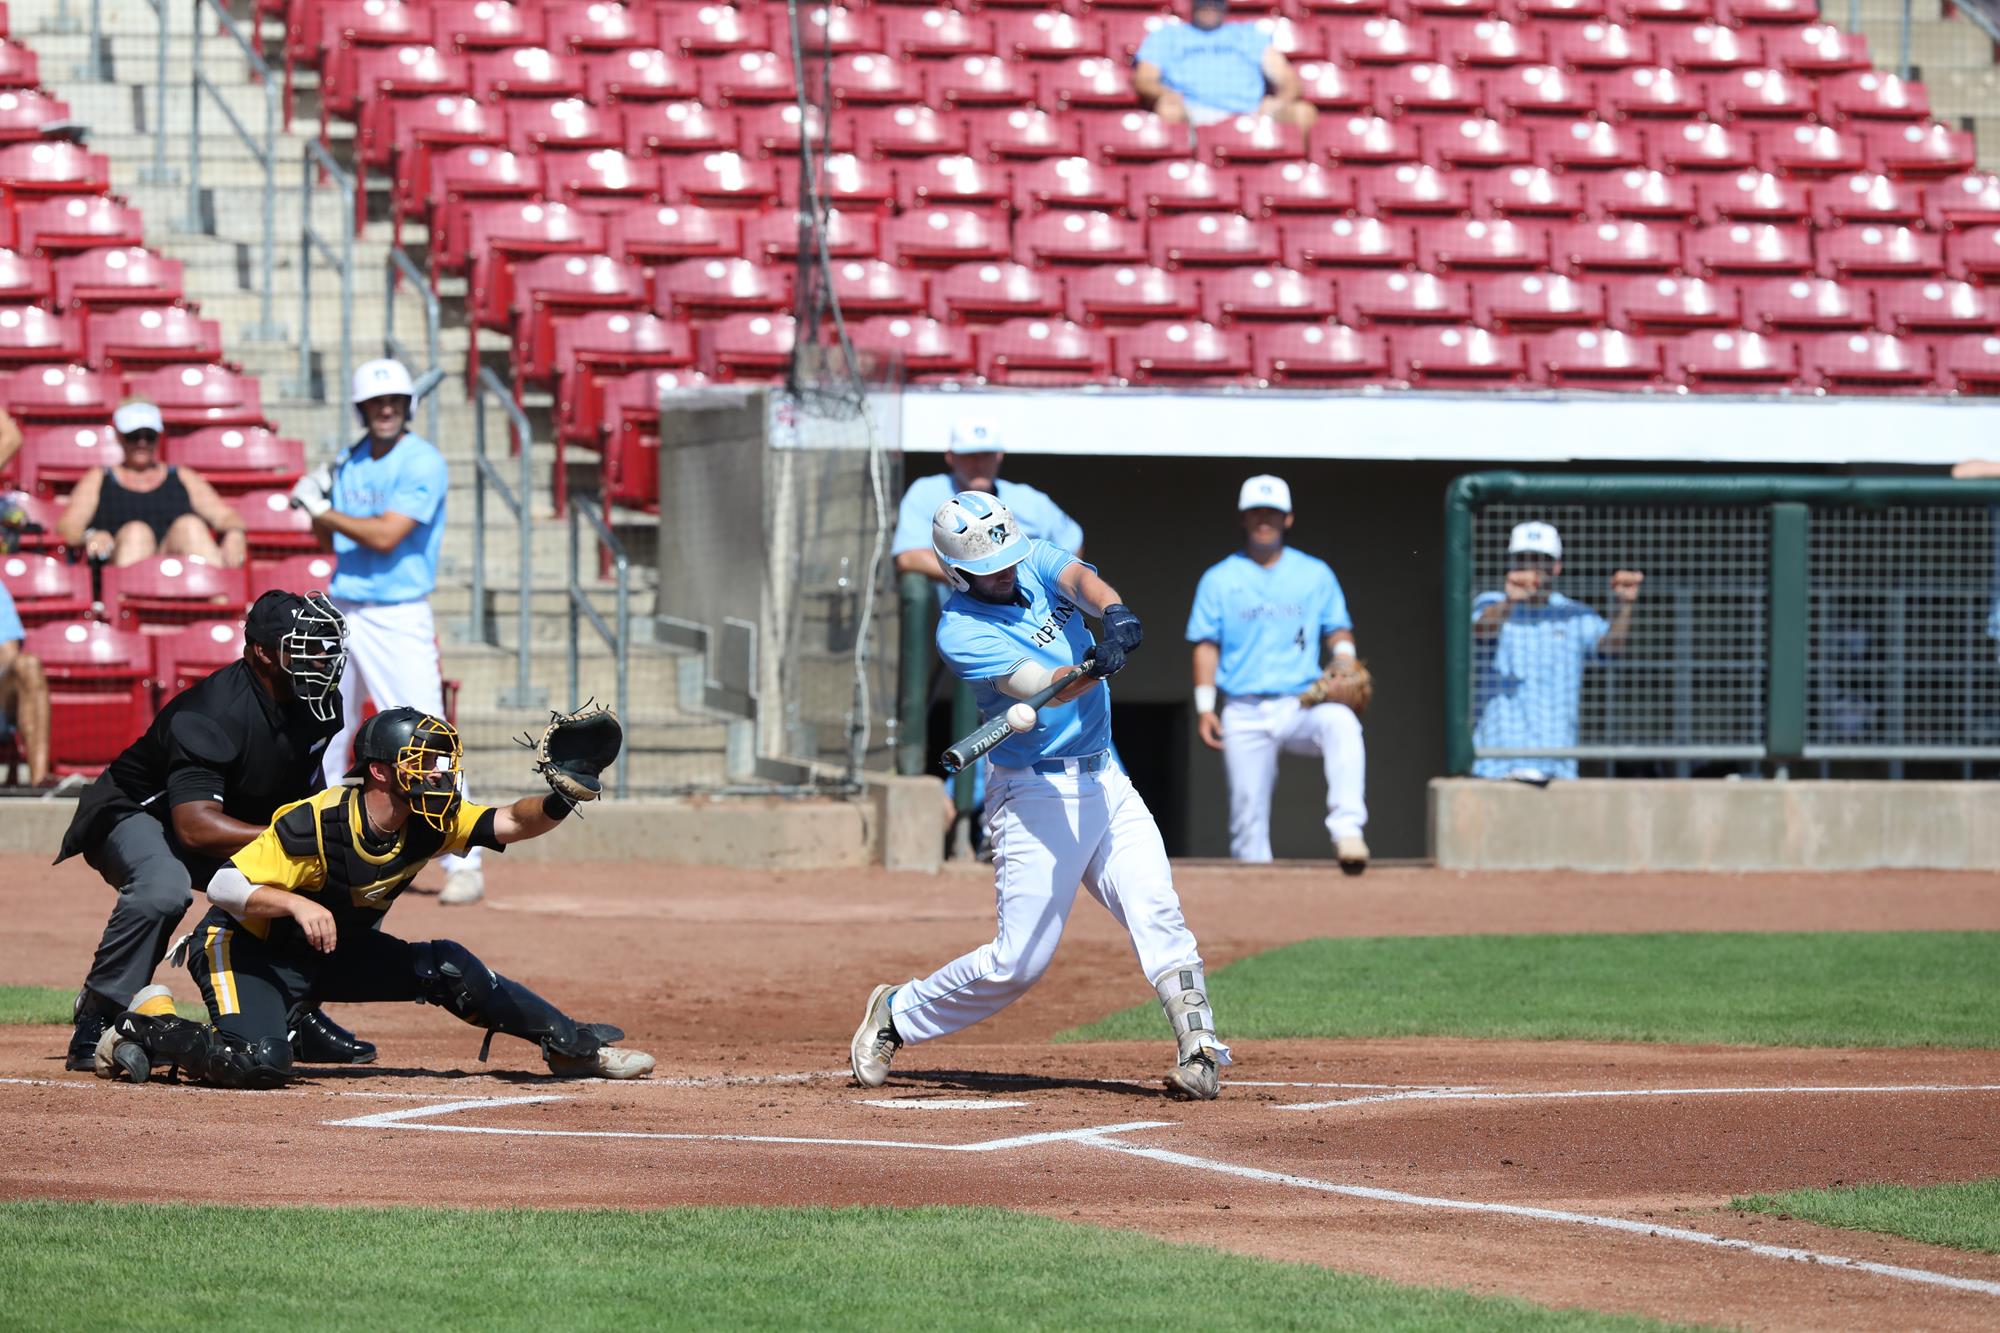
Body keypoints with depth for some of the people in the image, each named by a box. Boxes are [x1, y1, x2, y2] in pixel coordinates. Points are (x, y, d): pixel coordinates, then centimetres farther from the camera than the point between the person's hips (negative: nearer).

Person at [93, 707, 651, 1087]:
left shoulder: (431, 823, -12)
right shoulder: (314, 824, -31)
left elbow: (512, 822, -18)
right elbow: (224, 885, -32)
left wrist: (559, 801, -39)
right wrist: (298, 904, -46)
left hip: (338, 952, 7)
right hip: (247, 947, -7)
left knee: (448, 967, -8)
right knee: (260, 1063, -32)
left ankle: (573, 1045, 8)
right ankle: (146, 1029, -7)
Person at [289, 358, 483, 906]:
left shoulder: (423, 463, -12)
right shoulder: (352, 460, 10)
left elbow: (385, 536, -21)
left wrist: (323, 511, -12)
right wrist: (318, 497, -2)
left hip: (398, 618, -7)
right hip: (341, 614, 7)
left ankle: (464, 866, -12)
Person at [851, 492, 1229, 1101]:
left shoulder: (1034, 561, 5)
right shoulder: (959, 633, -14)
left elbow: (1080, 578, -17)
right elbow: (1042, 688, -27)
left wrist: (1113, 613, -39)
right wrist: (1094, 668, -48)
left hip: (1106, 781, 6)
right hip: (1037, 794, -6)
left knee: (1158, 918, -10)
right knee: (1019, 962, -4)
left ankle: (1200, 1048, -13)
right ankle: (896, 1013, 16)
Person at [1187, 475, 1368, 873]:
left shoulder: (1315, 575, 12)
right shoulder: (1219, 580, 11)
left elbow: (1338, 628, 15)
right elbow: (1206, 645, 8)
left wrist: (1343, 656, -9)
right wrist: (1204, 707, -2)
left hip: (1302, 704, -1)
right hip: (1245, 716, 1)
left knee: (1340, 722, -35)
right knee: (1247, 812, -2)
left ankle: (1346, 829, -43)